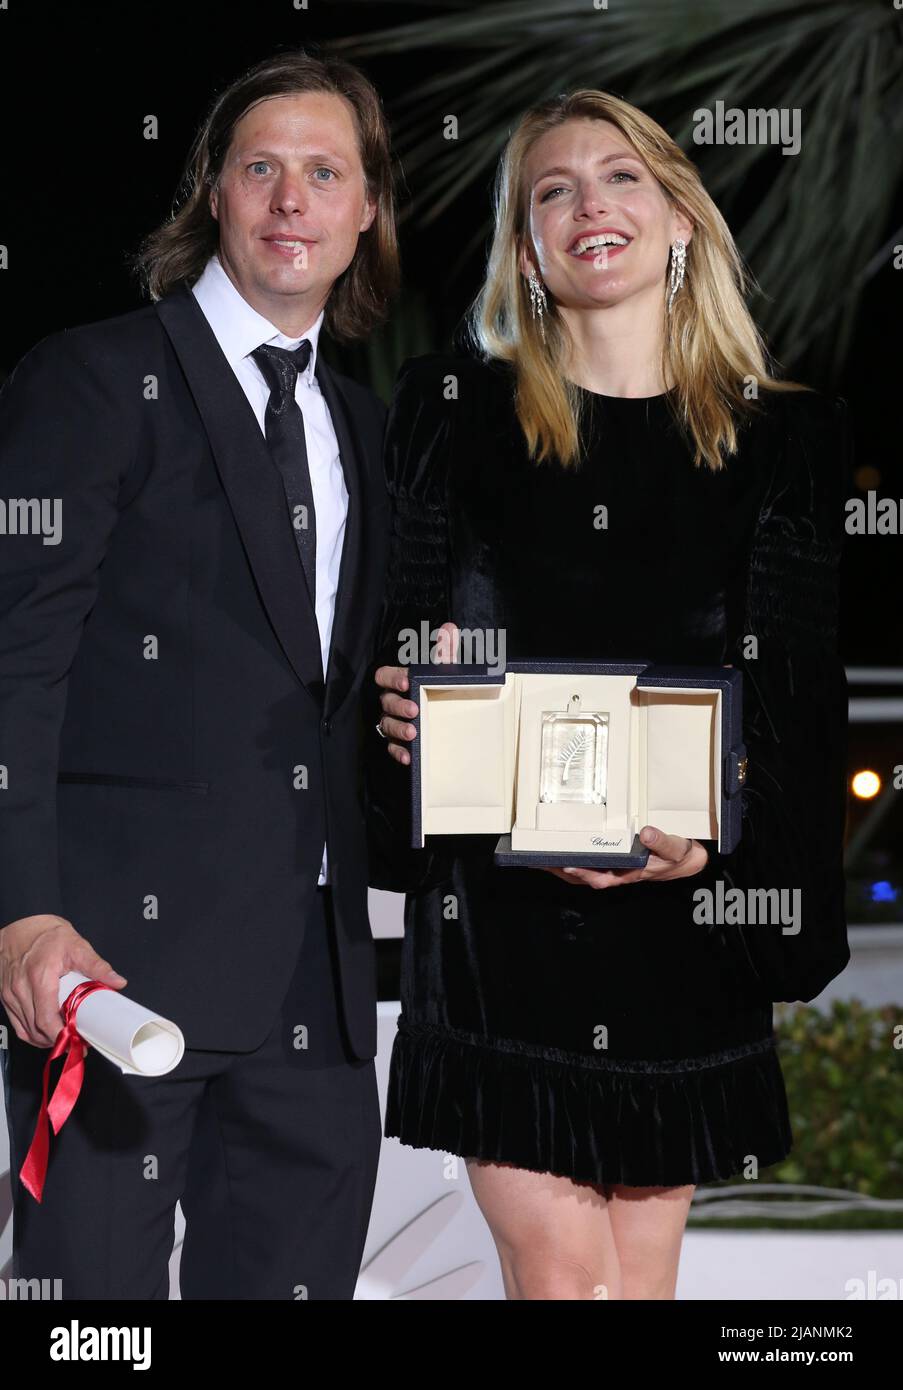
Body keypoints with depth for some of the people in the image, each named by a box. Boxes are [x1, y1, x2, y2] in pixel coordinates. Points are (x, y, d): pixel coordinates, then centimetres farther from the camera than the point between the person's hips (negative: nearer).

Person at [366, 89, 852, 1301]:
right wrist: (412, 695, -16)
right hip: (495, 897, -1)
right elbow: (396, 642, 8)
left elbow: (795, 695, 3)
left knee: (643, 1273, 6)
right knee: (560, 1271, -8)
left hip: (682, 906, 1)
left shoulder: (785, 438, 8)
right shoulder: (454, 407, 8)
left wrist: (708, 841, -15)